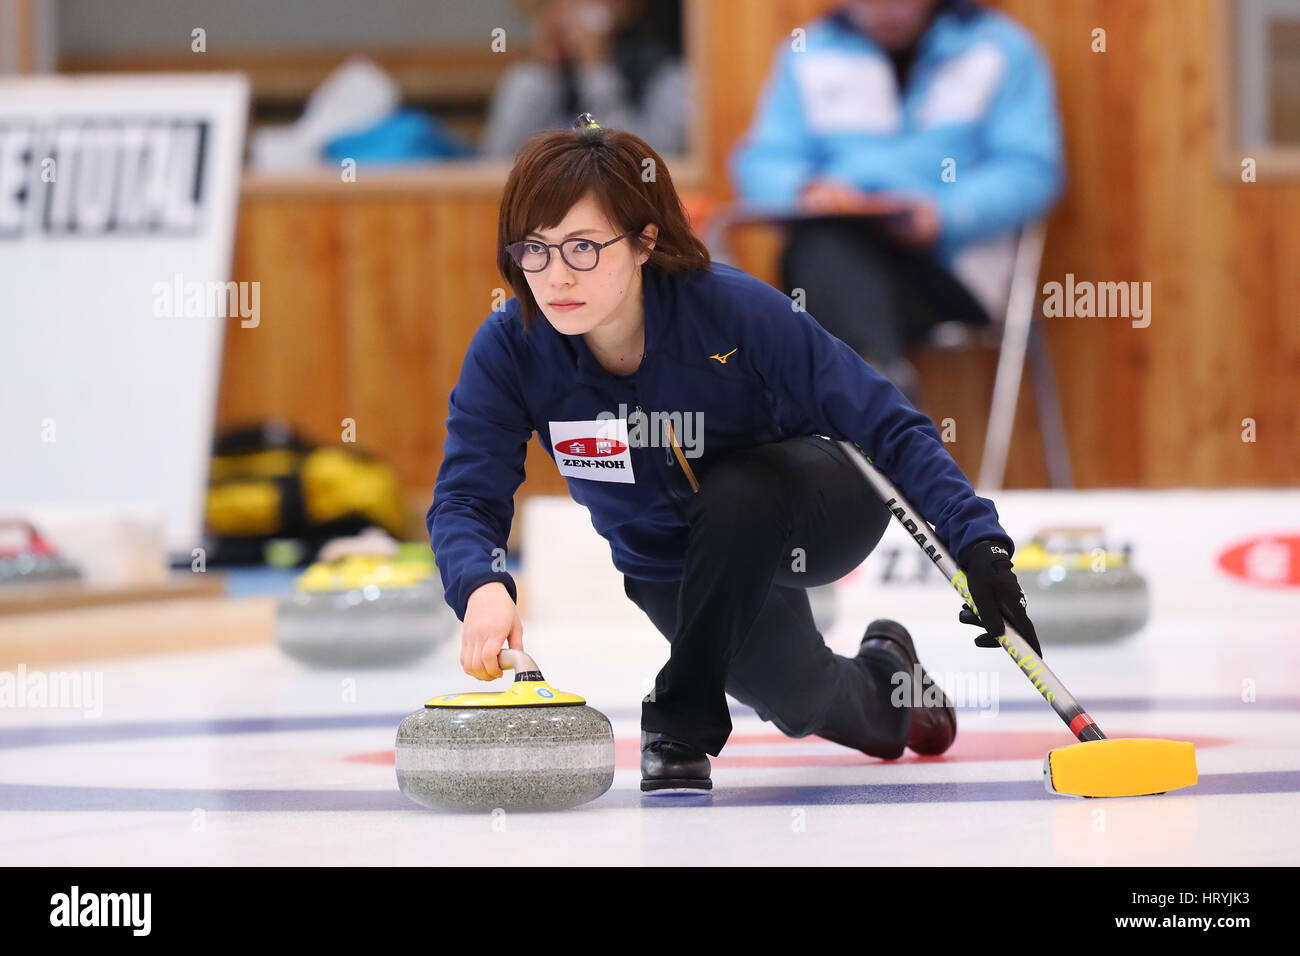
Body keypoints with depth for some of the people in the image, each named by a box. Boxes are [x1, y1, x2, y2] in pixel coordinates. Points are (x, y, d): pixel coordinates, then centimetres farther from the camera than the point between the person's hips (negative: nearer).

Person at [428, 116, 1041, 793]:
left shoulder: (735, 310, -34)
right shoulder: (507, 351, -25)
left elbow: (888, 428, -31)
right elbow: (465, 499, -28)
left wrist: (979, 541, -43)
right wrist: (482, 588, -51)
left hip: (820, 510, -4)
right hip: (669, 567, 4)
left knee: (736, 494, -34)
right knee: (800, 704, -4)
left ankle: (683, 720, -18)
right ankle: (879, 677, 33)